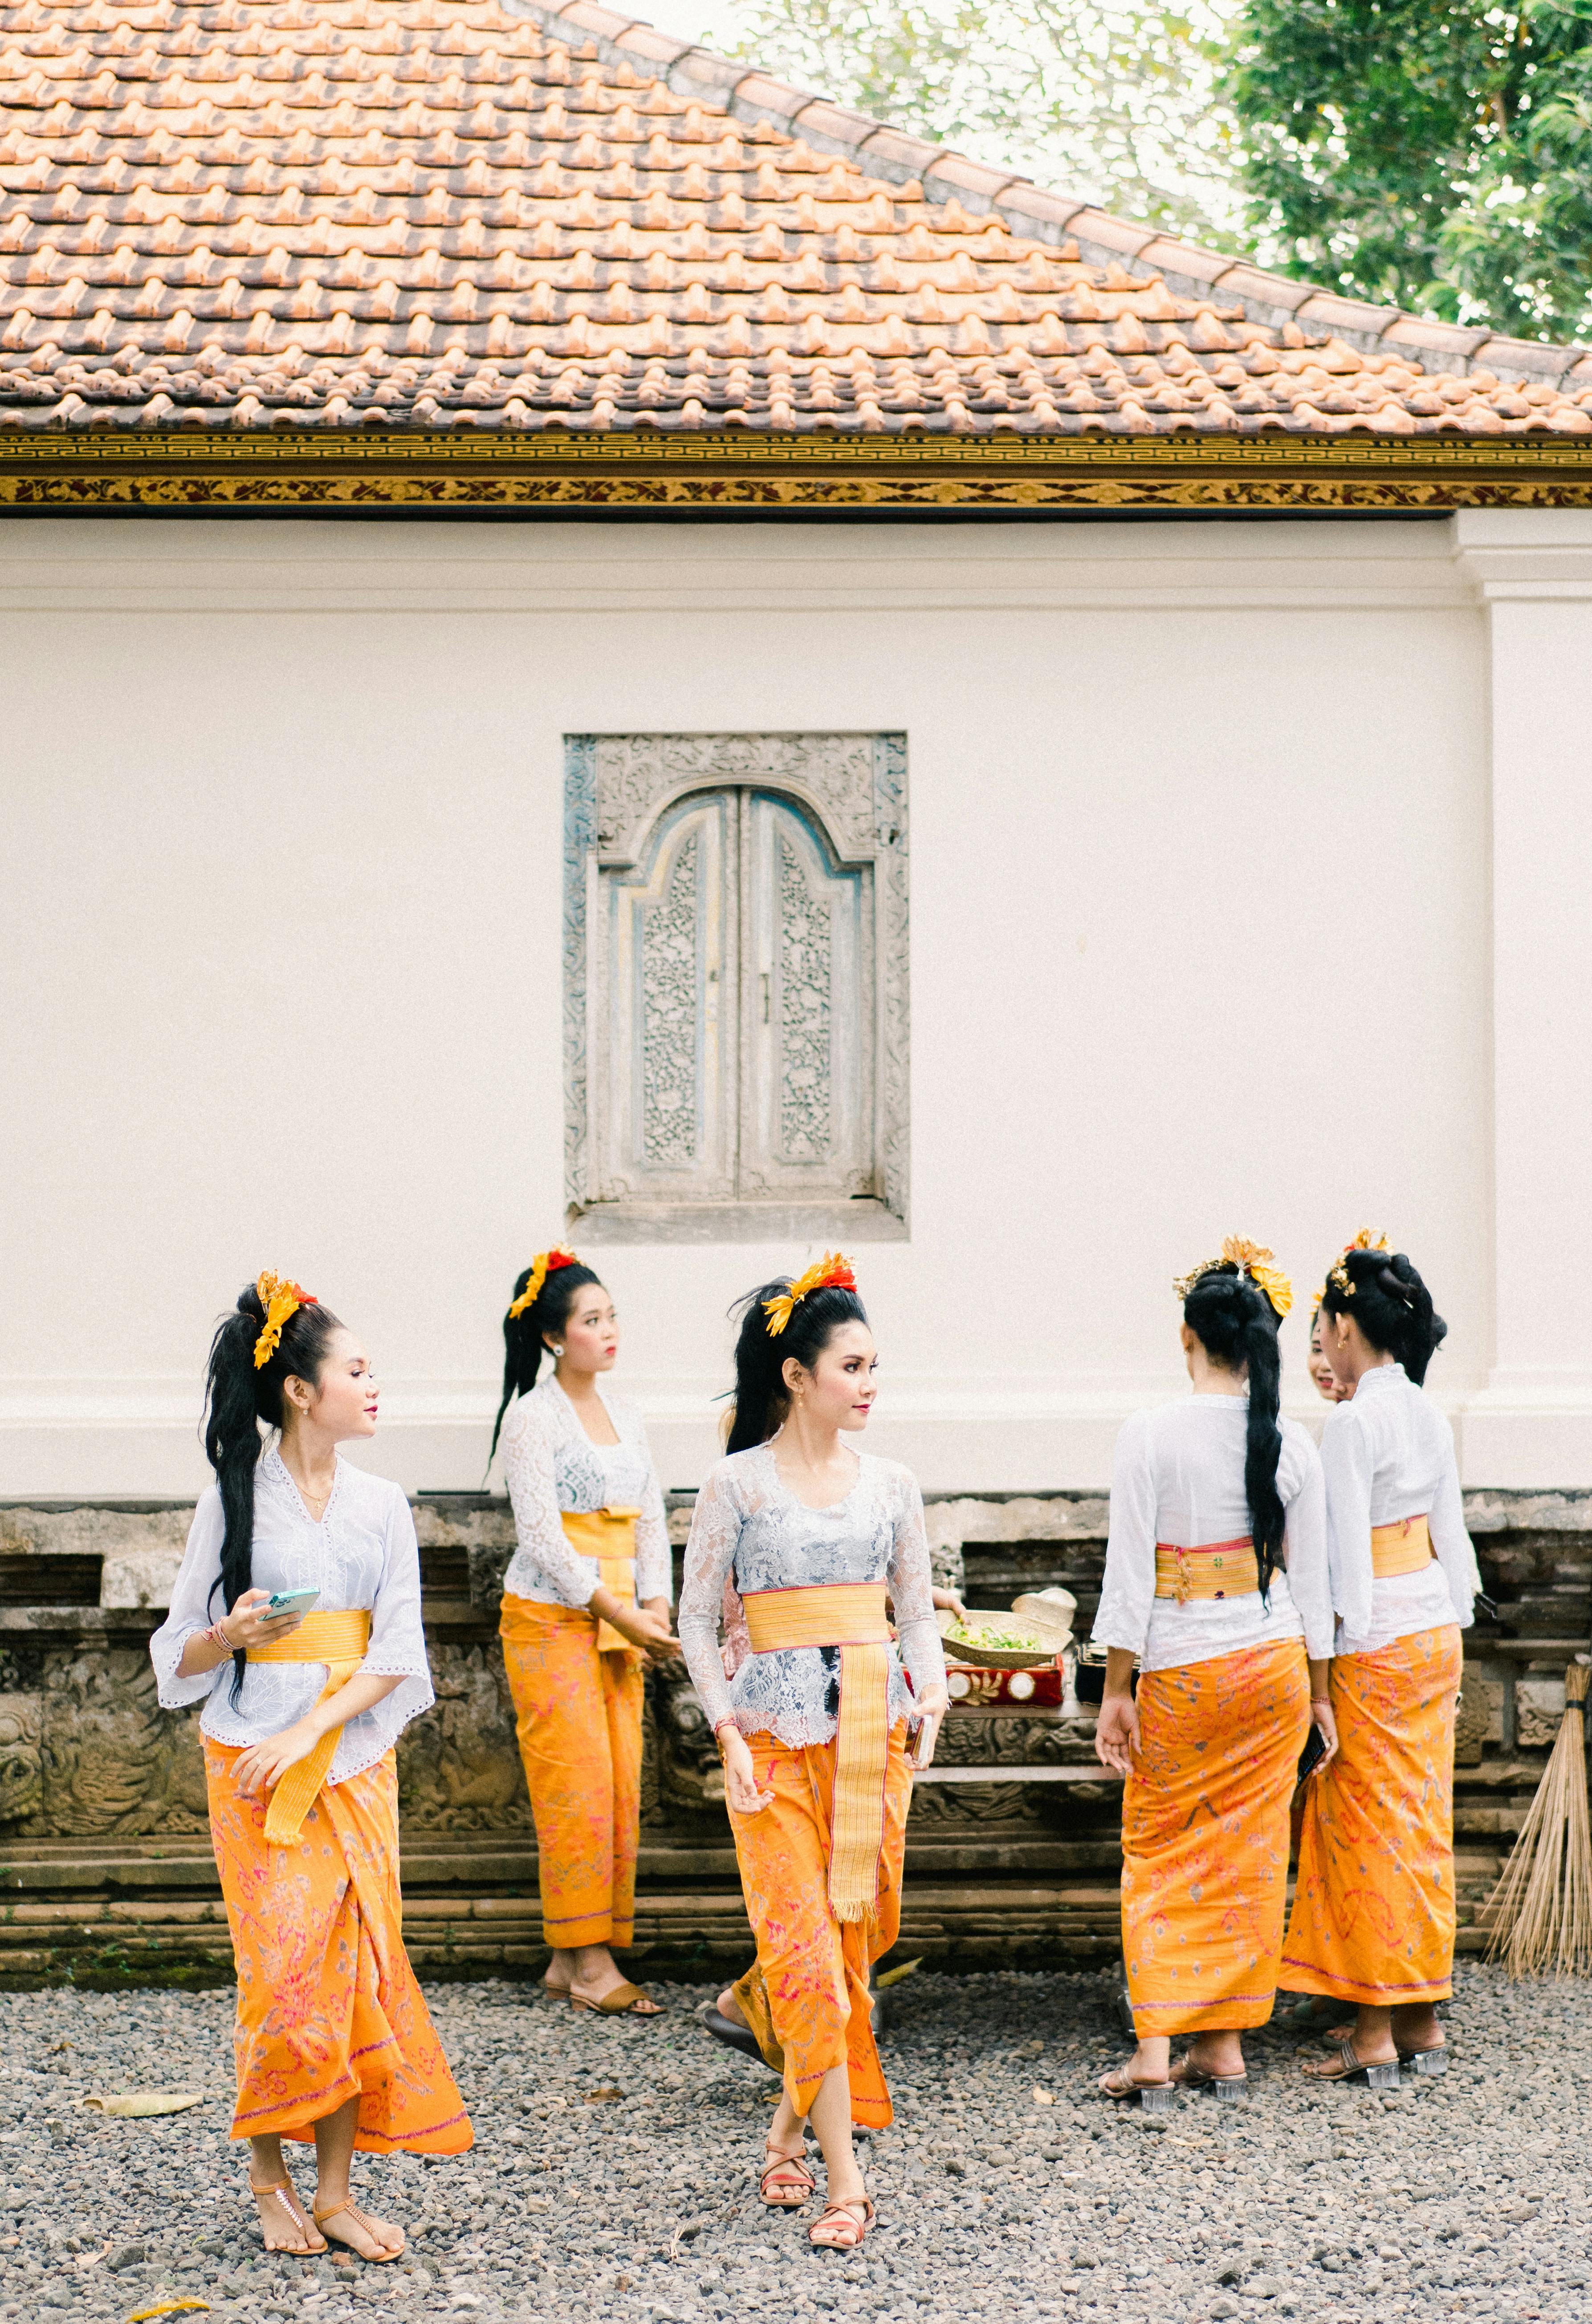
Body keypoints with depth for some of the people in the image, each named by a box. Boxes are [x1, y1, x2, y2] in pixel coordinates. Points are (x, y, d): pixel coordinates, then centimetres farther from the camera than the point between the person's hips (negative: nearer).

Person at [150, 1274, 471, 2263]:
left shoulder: (382, 1504, 7)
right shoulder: (235, 1500, 0)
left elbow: (395, 1654, 0)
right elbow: (181, 1654, 3)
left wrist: (309, 1733, -13)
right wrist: (229, 1635, -19)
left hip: (355, 1760, 3)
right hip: (253, 1765, -3)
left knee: (356, 1964, 0)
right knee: (286, 1970, -8)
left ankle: (336, 2188, 7)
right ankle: (270, 2175, 9)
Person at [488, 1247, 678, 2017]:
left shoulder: (623, 1414, 15)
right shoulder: (532, 1416, -7)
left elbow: (651, 1521, 15)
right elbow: (542, 1535, -12)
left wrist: (656, 1612, 1)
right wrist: (623, 1614, -13)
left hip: (619, 1625, 7)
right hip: (551, 1617, -7)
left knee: (621, 1788, 2)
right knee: (577, 1786, -10)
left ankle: (573, 1960, 8)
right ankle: (587, 1963, -5)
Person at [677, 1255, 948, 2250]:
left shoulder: (892, 1484, 8)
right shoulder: (739, 1484, -3)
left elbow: (918, 1607, 14)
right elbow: (698, 1618, 1)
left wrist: (931, 1692, -4)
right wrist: (729, 1735, -8)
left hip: (875, 1728, 4)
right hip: (777, 1730, -4)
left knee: (853, 1936, 7)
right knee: (805, 1943, -9)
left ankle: (791, 2126, 27)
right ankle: (844, 2177, -8)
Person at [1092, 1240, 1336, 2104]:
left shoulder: (1152, 1435, -12)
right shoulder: (1292, 1445, -1)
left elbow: (1130, 1575, -11)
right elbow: (1312, 1582, 4)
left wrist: (1117, 1691, -4)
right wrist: (1318, 1693, 14)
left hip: (1182, 1674, -3)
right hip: (1275, 1667, 3)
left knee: (1159, 1853, 8)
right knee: (1249, 1854, 11)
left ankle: (1155, 2048, 1)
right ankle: (1225, 2044, 15)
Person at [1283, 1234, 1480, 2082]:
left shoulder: (1352, 1422, -16)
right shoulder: (1427, 1414, 8)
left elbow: (1347, 1557, -18)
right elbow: (1450, 1534, 13)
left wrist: (1334, 1658, -13)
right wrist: (1453, 1629, 20)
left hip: (1376, 1644, -8)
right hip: (1437, 1632, 8)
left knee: (1370, 1828, -1)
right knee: (1423, 1824, 12)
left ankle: (1376, 2030, 2)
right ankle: (1422, 2019, 18)